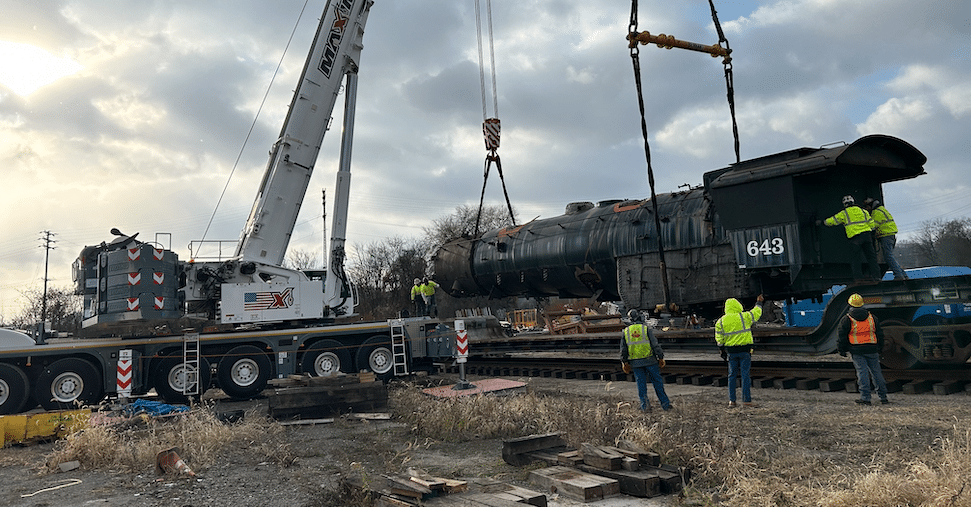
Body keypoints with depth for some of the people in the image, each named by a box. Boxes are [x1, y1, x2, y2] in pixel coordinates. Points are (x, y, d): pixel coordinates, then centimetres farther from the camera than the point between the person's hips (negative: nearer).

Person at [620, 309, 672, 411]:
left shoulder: (626, 331, 3)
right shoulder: (646, 329, -5)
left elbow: (623, 349, 6)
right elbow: (655, 345, -7)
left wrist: (625, 362, 13)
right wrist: (661, 358, 0)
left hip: (636, 363, 2)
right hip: (649, 360, -2)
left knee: (641, 384, 9)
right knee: (657, 382, 7)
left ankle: (645, 405, 6)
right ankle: (665, 404, 13)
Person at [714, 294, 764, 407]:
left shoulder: (720, 321, 2)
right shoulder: (744, 317, -6)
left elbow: (719, 339, 3)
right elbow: (756, 312, 12)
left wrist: (722, 351, 14)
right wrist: (759, 303, 30)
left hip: (731, 351, 3)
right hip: (744, 350, -3)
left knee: (732, 375, 9)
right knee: (745, 375, 0)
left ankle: (731, 400, 9)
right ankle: (746, 400, -1)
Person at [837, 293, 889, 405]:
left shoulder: (847, 319, -3)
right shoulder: (871, 317, 9)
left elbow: (842, 335, -3)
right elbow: (879, 333, 15)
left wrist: (842, 349, 5)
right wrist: (879, 348, 23)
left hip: (857, 351, -3)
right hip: (872, 350, 3)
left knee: (862, 372, -3)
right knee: (876, 372, 9)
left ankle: (865, 397, -6)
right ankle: (883, 397, 15)